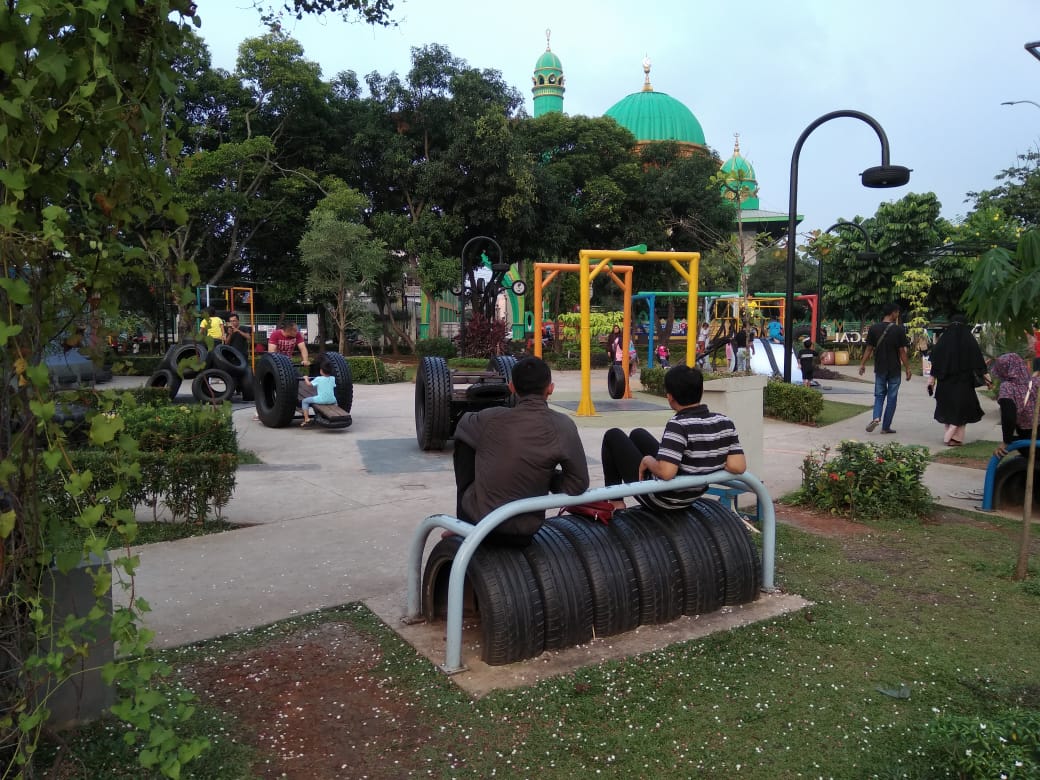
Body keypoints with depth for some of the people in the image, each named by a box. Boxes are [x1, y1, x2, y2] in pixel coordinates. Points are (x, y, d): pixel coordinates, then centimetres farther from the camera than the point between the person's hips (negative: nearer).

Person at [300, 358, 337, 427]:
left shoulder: (318, 379, -4)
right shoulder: (333, 378, 8)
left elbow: (309, 384, -6)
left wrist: (306, 378, 15)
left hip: (321, 400, -5)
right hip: (331, 400, 5)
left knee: (304, 401, 11)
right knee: (335, 400, 41)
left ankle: (306, 418, -3)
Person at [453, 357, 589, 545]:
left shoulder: (491, 418, -13)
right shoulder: (563, 427, -16)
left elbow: (462, 427, 10)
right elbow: (578, 484, -10)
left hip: (476, 521, 0)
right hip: (523, 533, 1)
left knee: (464, 441, 18)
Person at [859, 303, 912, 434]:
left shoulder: (874, 328, -3)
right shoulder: (899, 330, -10)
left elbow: (869, 349, 0)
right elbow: (902, 352, -8)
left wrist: (862, 364, 10)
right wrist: (908, 369, 0)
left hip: (880, 368, 2)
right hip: (894, 369, -2)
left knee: (879, 395, 14)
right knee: (891, 398, 8)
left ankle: (876, 418, -10)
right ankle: (886, 426, 11)